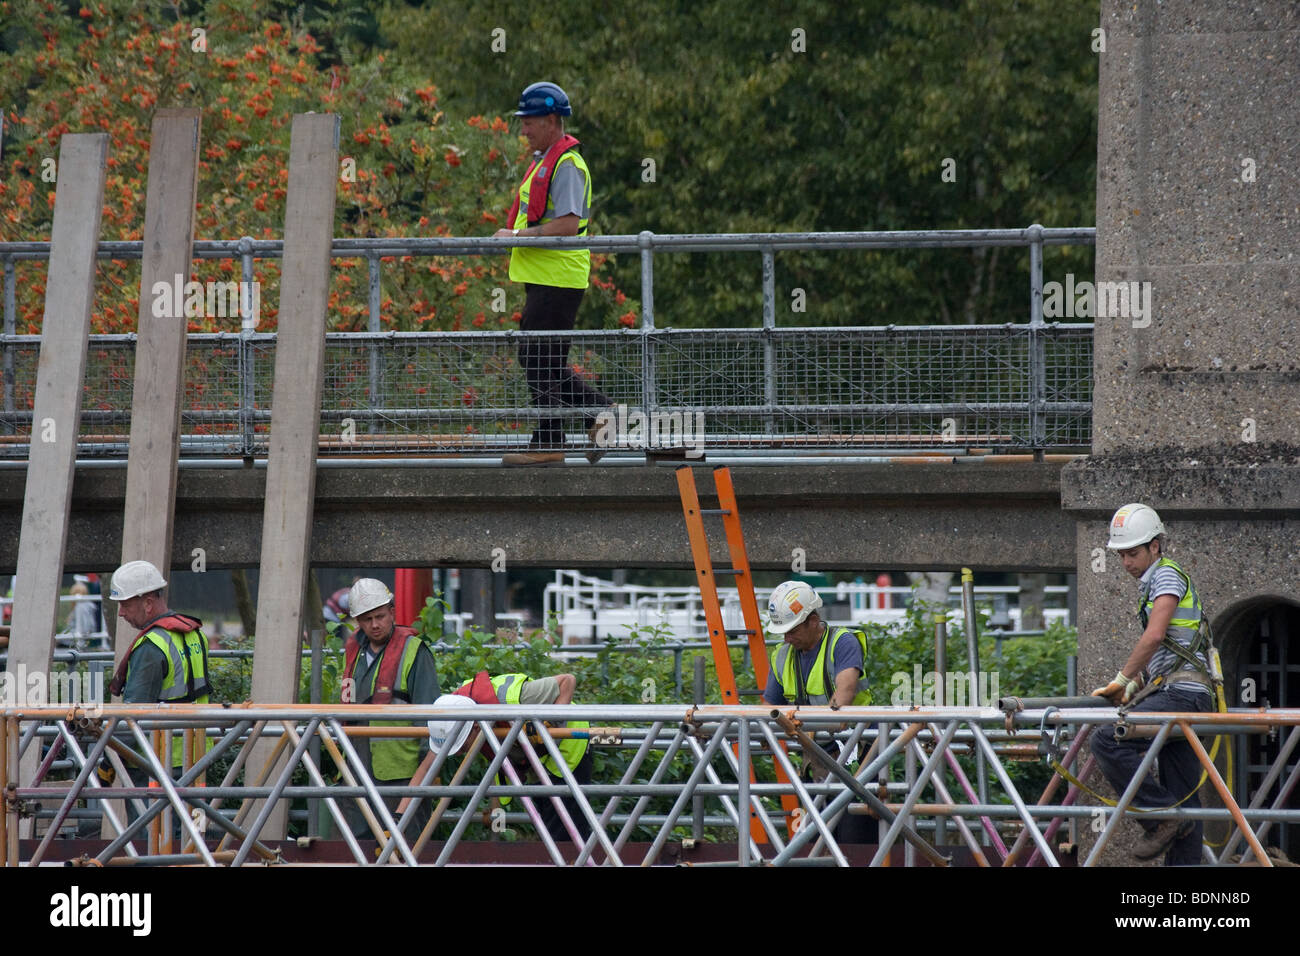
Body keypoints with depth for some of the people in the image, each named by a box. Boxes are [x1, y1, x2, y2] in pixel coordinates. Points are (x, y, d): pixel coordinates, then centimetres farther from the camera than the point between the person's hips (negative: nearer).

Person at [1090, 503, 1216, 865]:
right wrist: (1132, 687, 14)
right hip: (1178, 698, 10)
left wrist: (1120, 681, -13)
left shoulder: (1167, 575, -4)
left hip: (1183, 693, -10)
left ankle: (1162, 816, -17)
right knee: (1183, 799, 6)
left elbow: (1154, 635, -18)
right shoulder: (1150, 582, 26)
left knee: (1107, 740, -22)